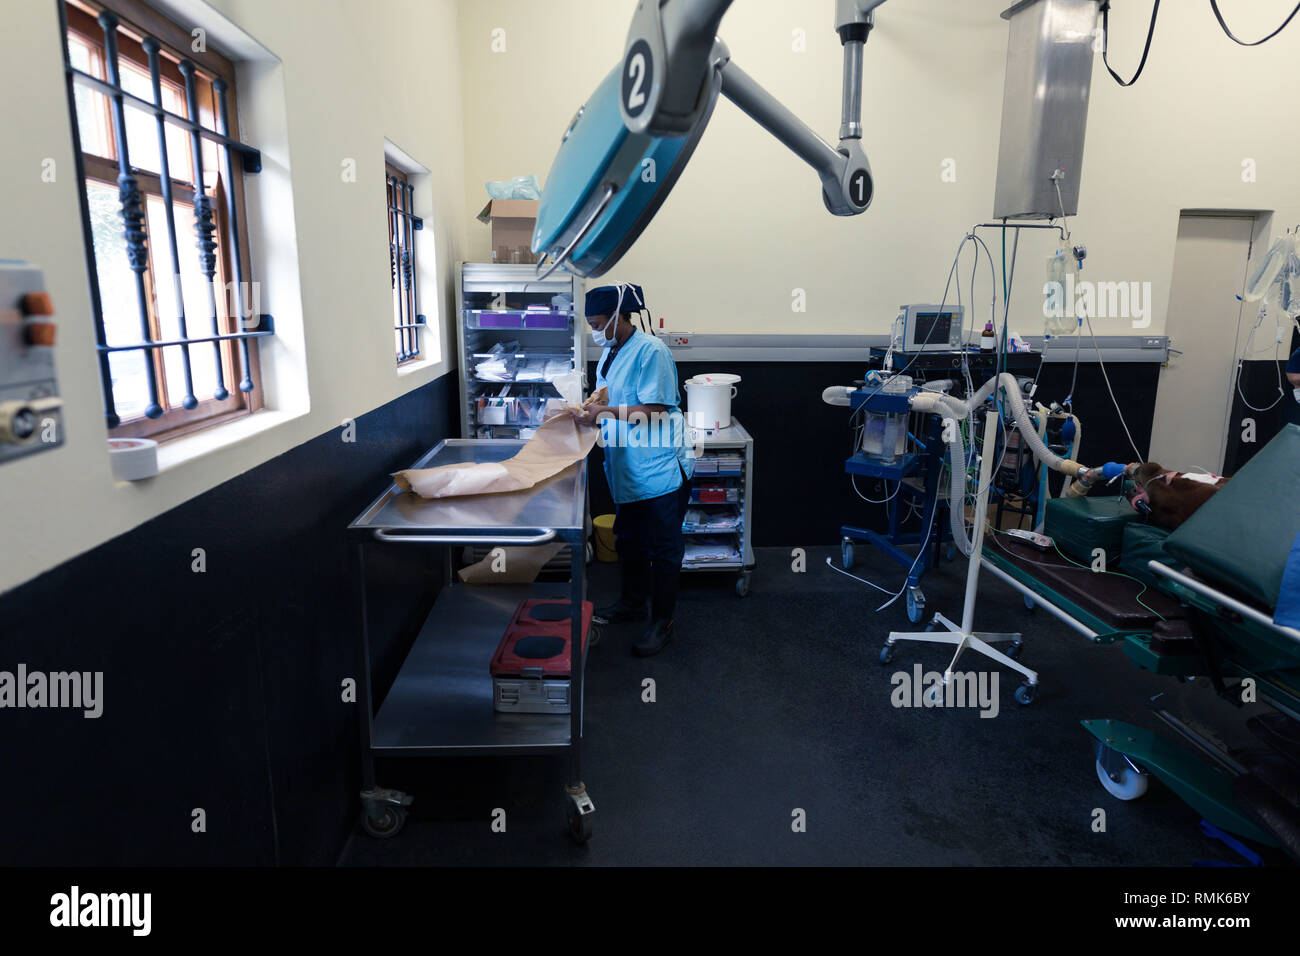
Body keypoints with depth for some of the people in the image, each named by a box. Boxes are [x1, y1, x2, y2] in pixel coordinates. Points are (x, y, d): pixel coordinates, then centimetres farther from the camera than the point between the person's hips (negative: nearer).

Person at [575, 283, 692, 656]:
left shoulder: (650, 350, -17)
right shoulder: (610, 352, 11)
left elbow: (654, 410, -22)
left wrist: (605, 412, -22)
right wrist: (586, 409, 1)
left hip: (660, 471, -9)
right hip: (627, 470, 9)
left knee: (664, 547, 4)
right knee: (628, 541, 21)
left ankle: (663, 621, 17)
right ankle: (632, 601, 40)